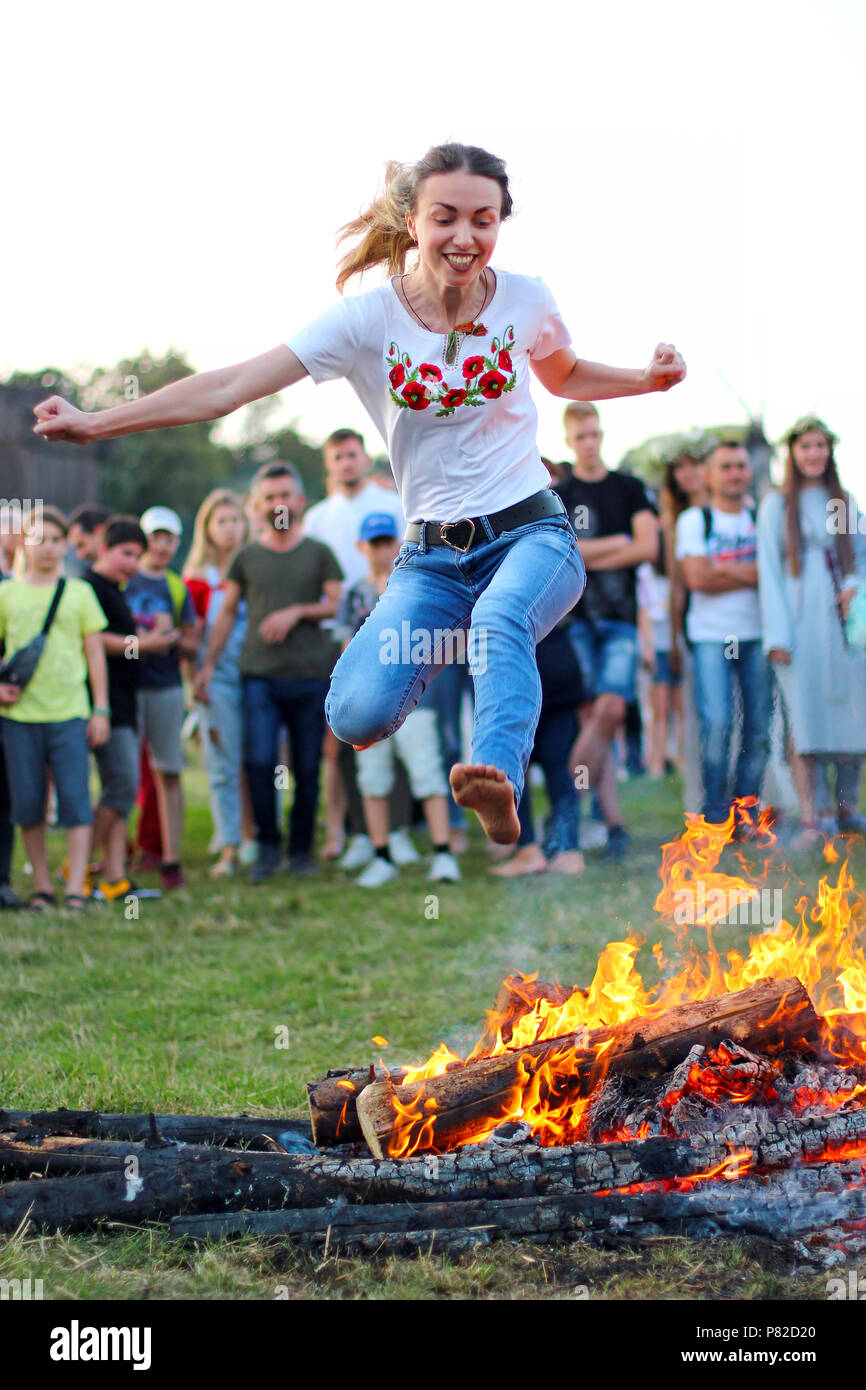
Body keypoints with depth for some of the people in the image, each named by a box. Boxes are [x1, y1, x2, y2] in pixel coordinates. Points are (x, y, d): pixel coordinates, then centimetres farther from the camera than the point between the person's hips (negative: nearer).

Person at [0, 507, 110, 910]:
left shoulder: (79, 592, 7)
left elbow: (95, 653, 9)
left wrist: (101, 709, 4)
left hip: (69, 712, -1)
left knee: (75, 798, -7)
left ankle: (75, 888, -5)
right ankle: (41, 885, 14)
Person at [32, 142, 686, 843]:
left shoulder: (526, 300, 1)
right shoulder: (368, 318, -6)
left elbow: (566, 376, 25)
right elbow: (230, 387, -12)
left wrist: (649, 378, 6)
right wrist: (95, 423, -18)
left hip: (532, 531, 0)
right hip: (433, 555, 1)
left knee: (500, 618, -38)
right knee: (358, 716, -21)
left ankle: (500, 787, -60)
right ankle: (438, 651, 14)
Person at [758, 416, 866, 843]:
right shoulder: (777, 505, 5)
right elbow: (768, 571, 0)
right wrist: (777, 634, -9)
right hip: (801, 624, -3)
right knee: (804, 718, -9)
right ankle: (811, 819, -11)